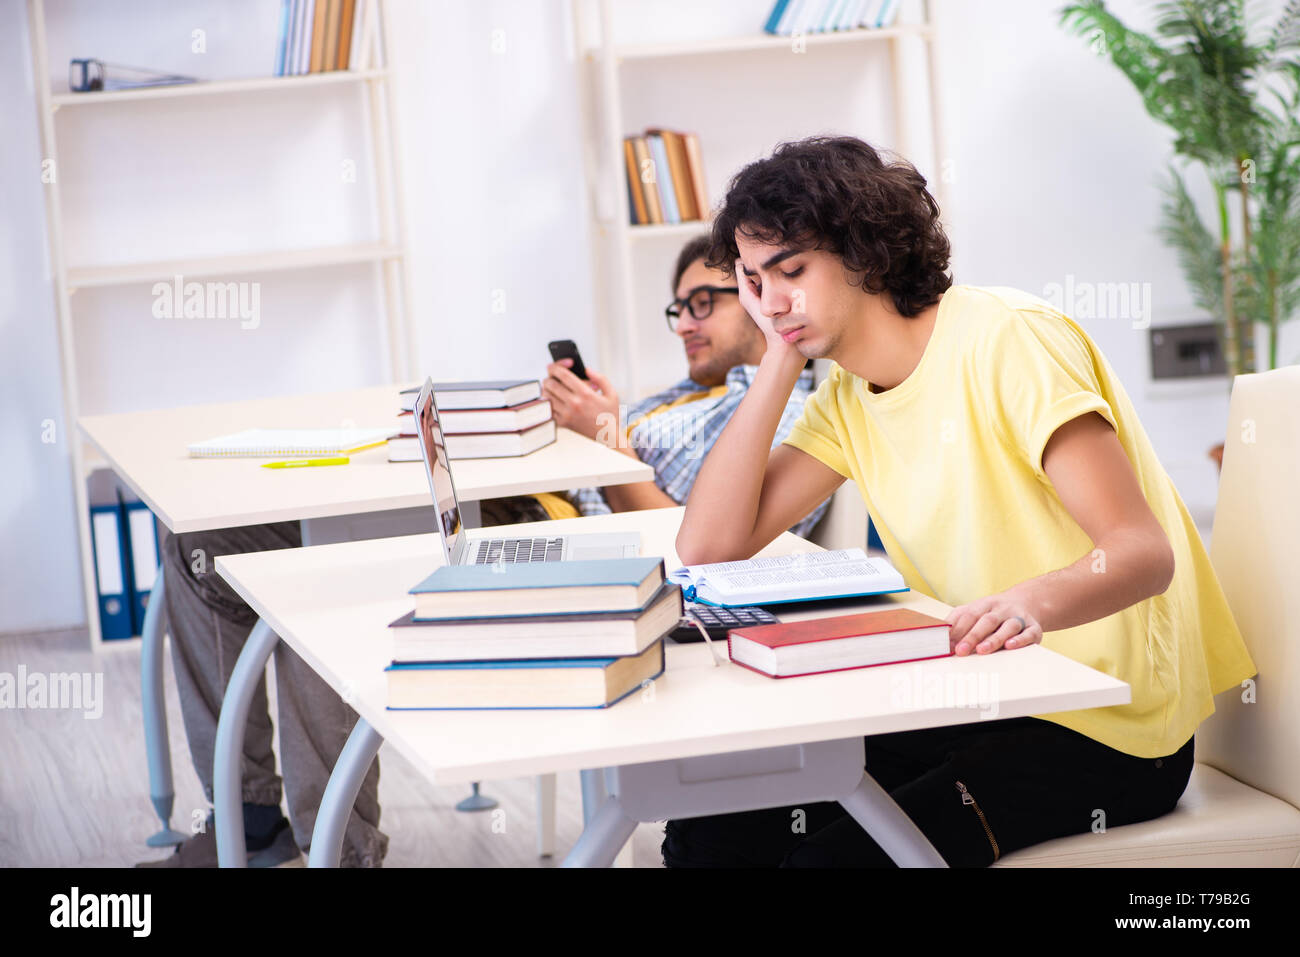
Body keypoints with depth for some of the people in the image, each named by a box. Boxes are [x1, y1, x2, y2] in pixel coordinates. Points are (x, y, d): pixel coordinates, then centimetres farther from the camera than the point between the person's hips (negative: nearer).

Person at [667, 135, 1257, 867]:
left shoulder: (1007, 340, -15)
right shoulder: (847, 400, 8)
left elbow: (1145, 552, -23)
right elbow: (708, 547, -3)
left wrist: (1030, 603, -45)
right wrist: (780, 360, -5)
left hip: (1106, 727, -7)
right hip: (974, 709, 7)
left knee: (836, 855, -25)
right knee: (707, 832, -6)